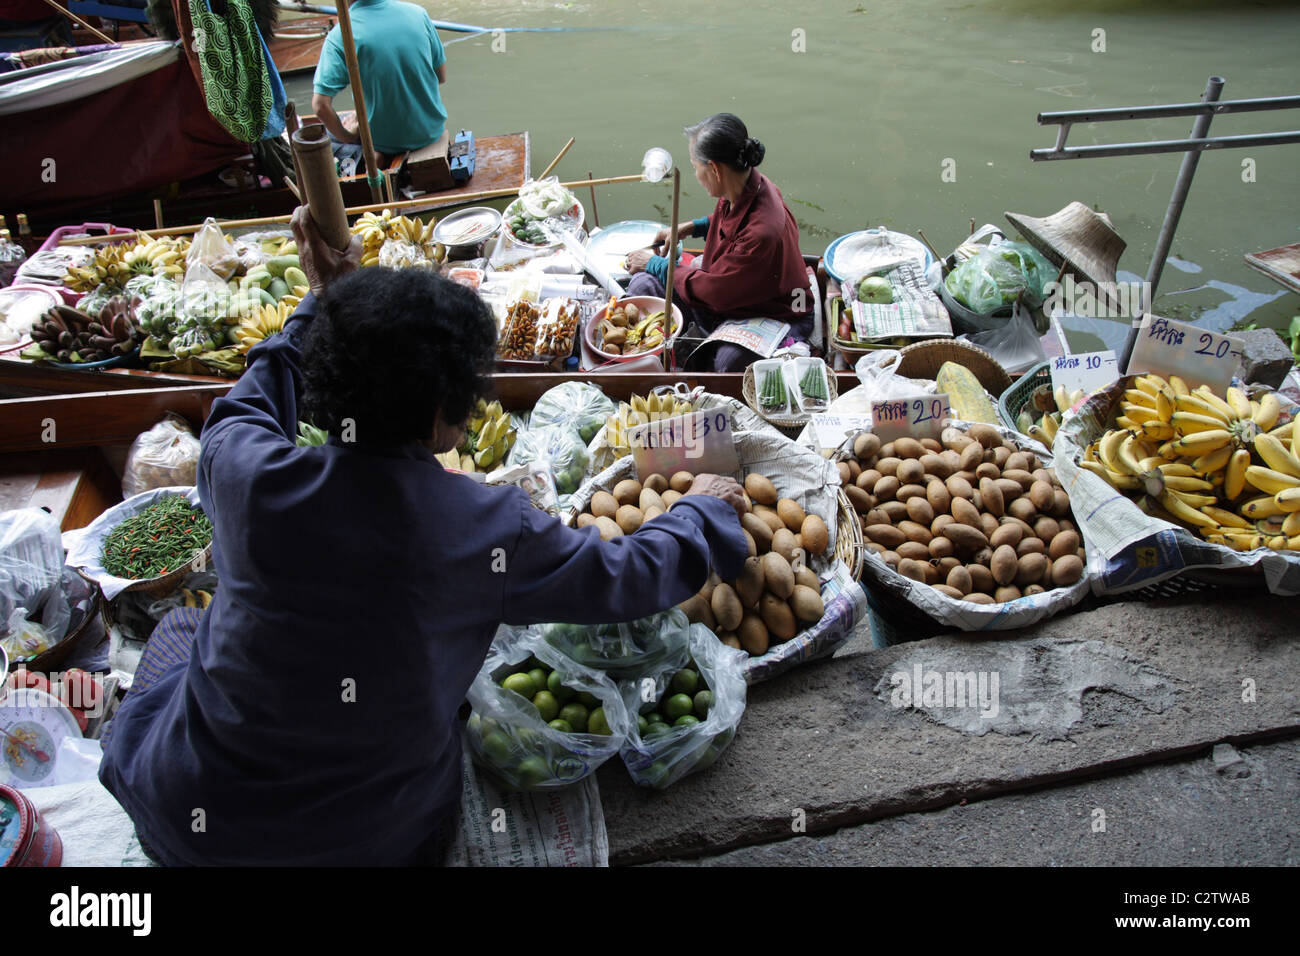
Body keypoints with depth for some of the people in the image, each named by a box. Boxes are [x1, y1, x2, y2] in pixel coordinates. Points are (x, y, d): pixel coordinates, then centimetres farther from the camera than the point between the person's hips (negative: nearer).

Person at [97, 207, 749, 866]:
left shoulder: (242, 470, -21)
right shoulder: (492, 529, -24)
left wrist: (322, 299, 14)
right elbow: (627, 577, -7)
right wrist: (701, 509, 12)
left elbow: (253, 399, 5)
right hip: (381, 838, 0)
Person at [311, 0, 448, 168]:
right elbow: (441, 77, 3)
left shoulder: (339, 36, -17)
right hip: (432, 130, 1)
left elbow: (321, 106, -23)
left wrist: (347, 138, -5)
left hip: (384, 141, -1)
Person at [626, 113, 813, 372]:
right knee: (643, 285, -8)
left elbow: (712, 290, -23)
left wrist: (655, 264, -10)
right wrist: (688, 228, 10)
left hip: (775, 317, -8)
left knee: (728, 361, -41)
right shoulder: (746, 184, -9)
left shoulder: (762, 233, -35)